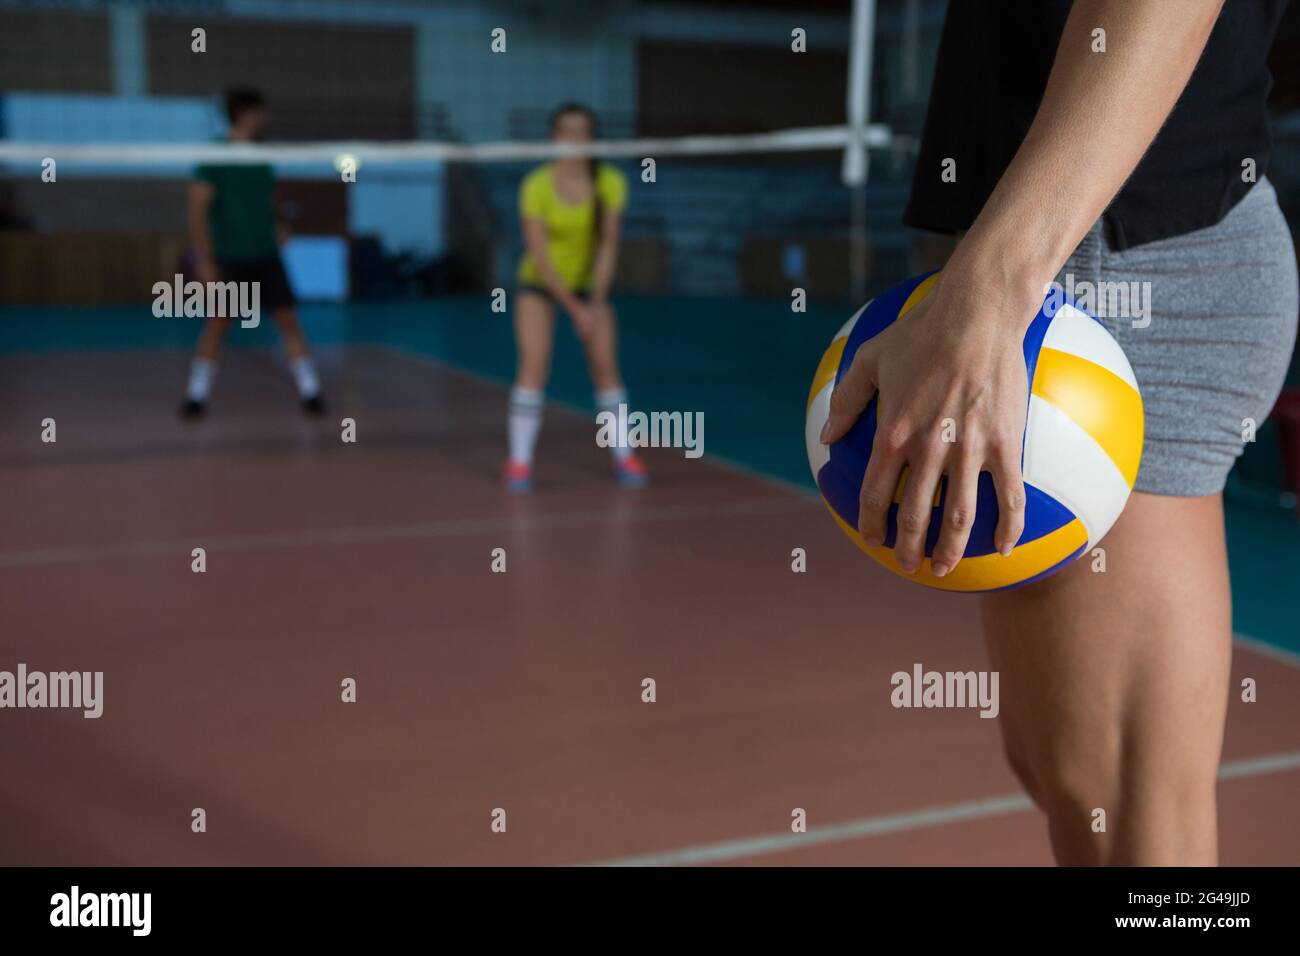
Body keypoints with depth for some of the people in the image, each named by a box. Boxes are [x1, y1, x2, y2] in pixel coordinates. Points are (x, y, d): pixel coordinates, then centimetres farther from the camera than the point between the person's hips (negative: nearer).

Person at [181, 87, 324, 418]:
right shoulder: (214, 157, -9)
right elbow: (197, 209, -11)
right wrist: (204, 262, -16)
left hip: (266, 257, 5)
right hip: (228, 258, -4)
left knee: (288, 320, -1)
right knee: (217, 325, 1)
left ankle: (310, 393, 1)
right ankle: (196, 396, 12)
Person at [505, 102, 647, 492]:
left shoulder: (610, 182, -15)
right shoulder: (536, 186, -21)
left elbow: (608, 245, -14)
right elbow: (539, 256, -21)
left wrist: (596, 302, -23)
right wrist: (574, 308, -24)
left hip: (590, 283, 2)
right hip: (539, 284, -2)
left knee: (606, 366, -4)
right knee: (534, 365, -15)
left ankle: (623, 456, 7)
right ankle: (519, 461, -11)